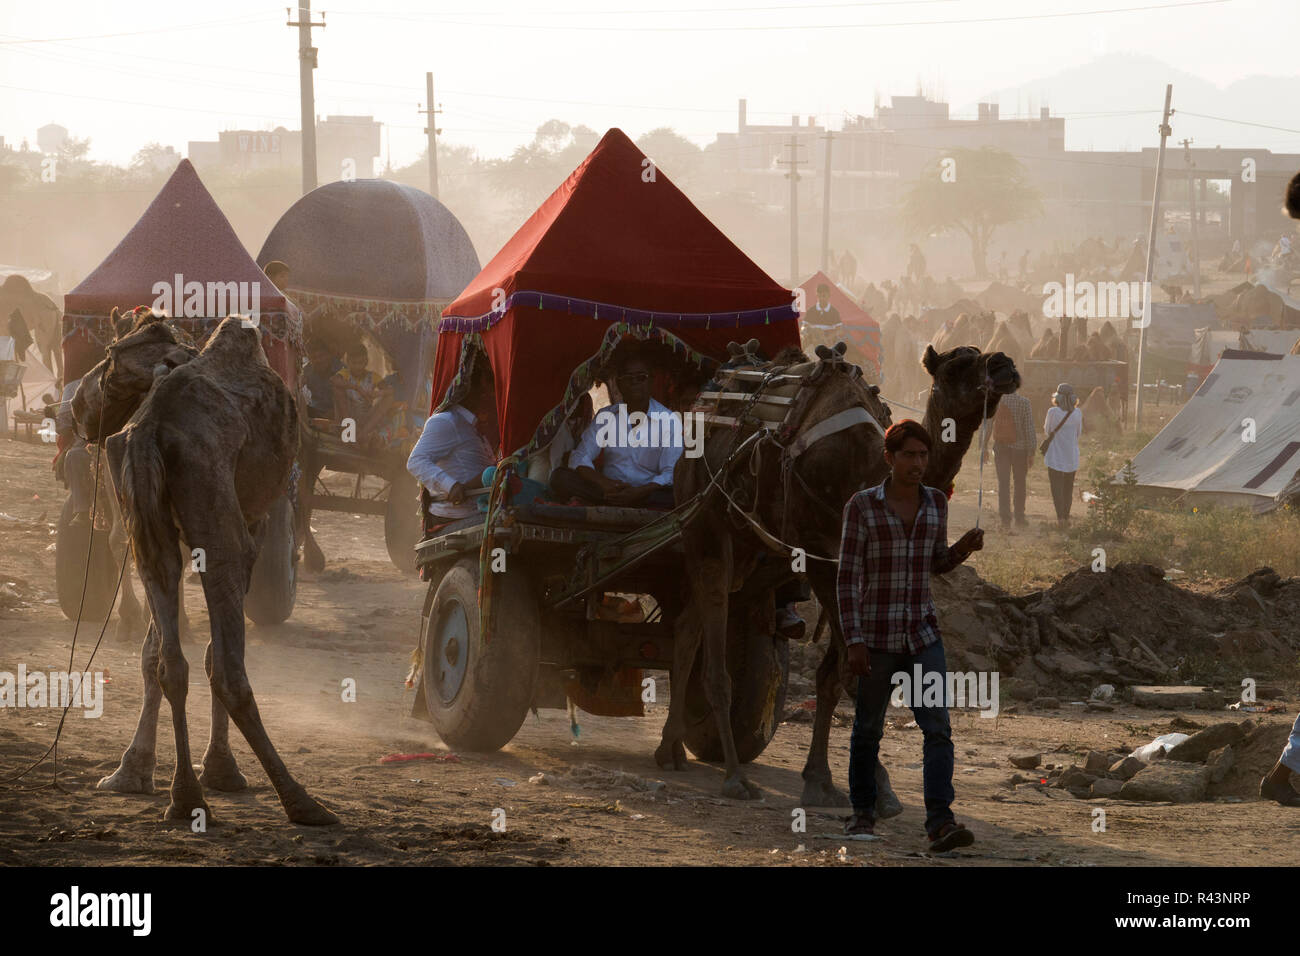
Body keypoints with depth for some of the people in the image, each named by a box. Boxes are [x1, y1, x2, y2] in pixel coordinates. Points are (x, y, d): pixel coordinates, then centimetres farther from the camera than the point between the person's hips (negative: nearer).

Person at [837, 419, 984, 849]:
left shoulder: (935, 502, 5)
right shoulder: (861, 505, -7)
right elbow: (848, 577, -8)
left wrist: (965, 546, -4)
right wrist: (853, 641, -15)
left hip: (922, 633, 3)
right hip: (875, 633, -3)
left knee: (937, 728, -12)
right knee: (868, 729, 9)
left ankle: (940, 822, -18)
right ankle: (863, 813, 29)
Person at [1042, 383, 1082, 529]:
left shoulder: (1053, 412, -14)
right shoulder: (1077, 413, -5)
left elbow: (1048, 430, 0)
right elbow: (1078, 433, 7)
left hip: (1055, 455, -3)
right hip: (1071, 456, 3)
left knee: (1057, 487, -1)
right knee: (1068, 488, 16)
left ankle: (1060, 517, -14)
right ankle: (1066, 517, 22)